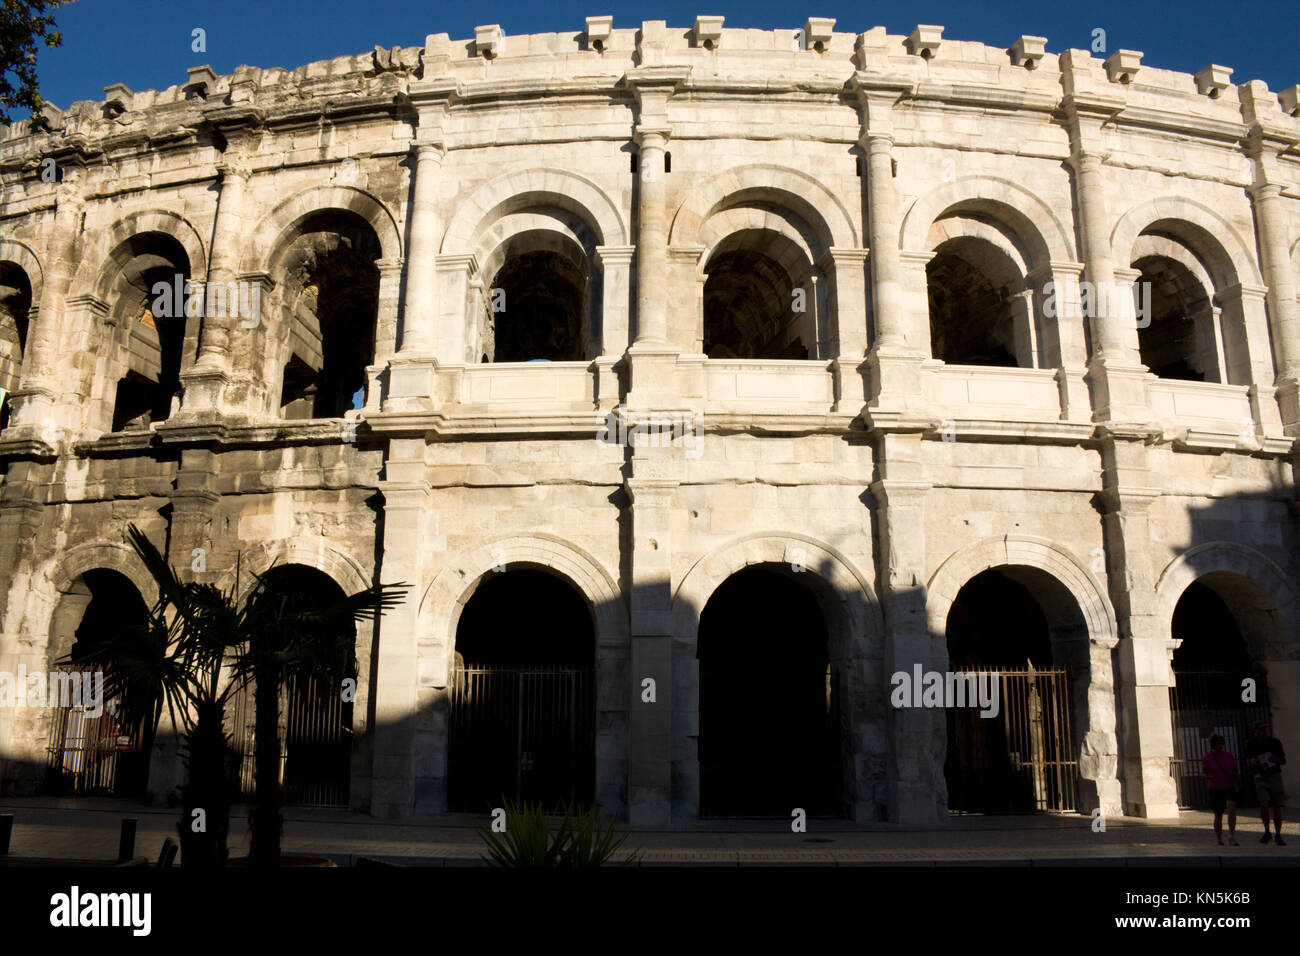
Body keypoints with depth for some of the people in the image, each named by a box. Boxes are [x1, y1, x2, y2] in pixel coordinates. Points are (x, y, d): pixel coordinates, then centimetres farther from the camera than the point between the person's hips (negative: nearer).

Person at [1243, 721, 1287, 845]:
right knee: (1264, 804, -19)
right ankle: (1267, 832, -2)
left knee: (1277, 807, 0)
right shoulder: (1251, 744, 3)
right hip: (1260, 778, -1)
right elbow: (1248, 763, 9)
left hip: (1275, 776, 1)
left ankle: (1278, 836, 13)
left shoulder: (1275, 742, 4)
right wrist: (1252, 761, -14)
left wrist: (1277, 760, -10)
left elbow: (1284, 761, 12)